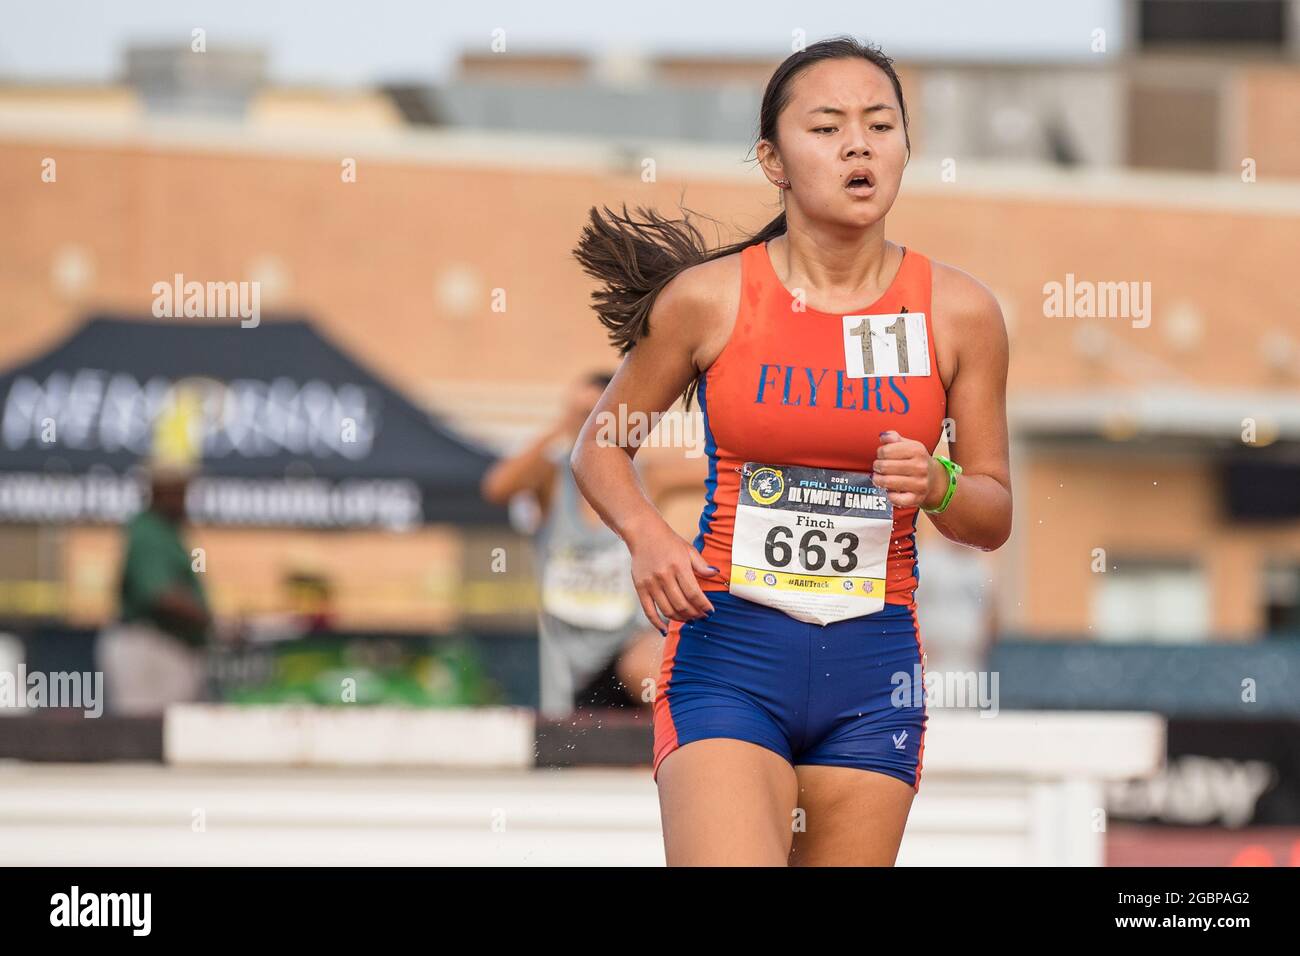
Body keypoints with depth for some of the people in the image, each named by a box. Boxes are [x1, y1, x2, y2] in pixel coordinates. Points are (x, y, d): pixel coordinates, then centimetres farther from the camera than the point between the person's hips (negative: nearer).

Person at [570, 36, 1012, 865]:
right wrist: (645, 534, -9)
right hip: (728, 653, -3)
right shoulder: (708, 298, -2)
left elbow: (995, 519, 10)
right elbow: (598, 448, 11)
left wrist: (936, 486, -12)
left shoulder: (959, 313, 2)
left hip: (873, 670, 3)